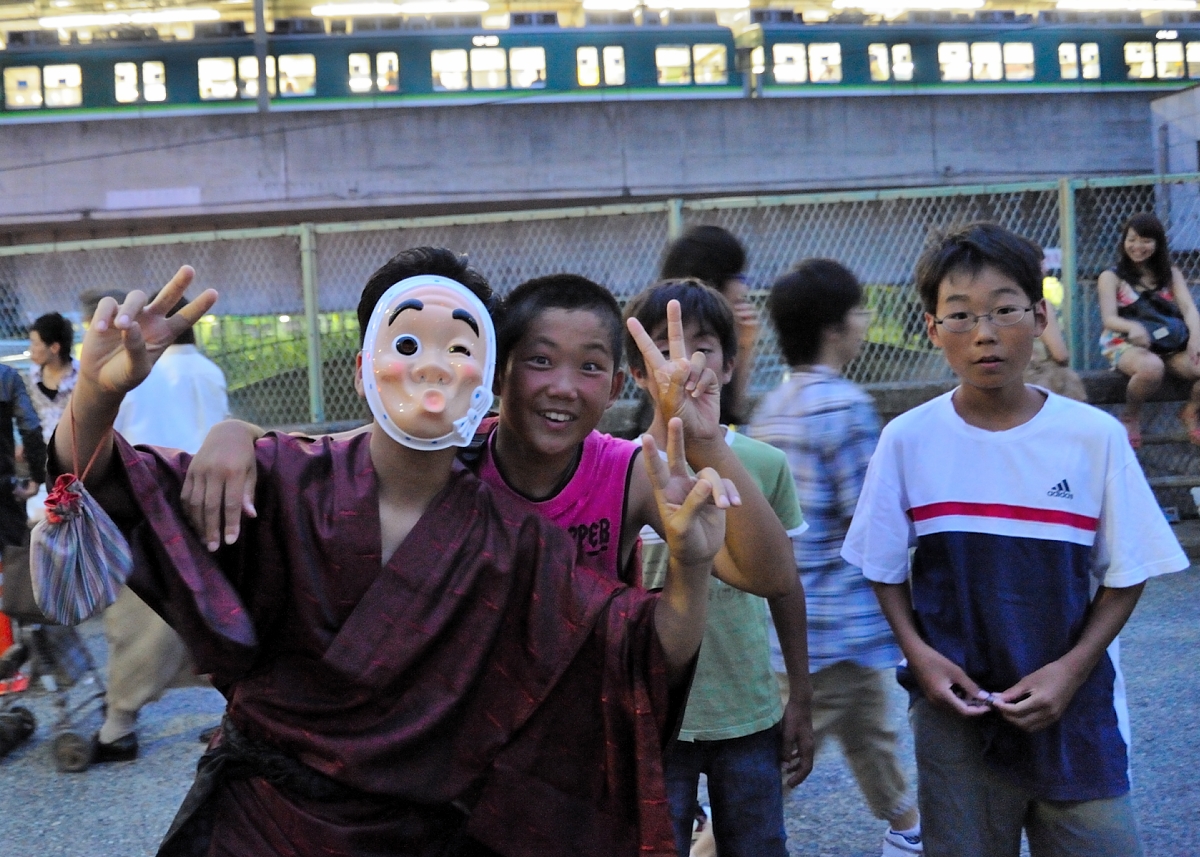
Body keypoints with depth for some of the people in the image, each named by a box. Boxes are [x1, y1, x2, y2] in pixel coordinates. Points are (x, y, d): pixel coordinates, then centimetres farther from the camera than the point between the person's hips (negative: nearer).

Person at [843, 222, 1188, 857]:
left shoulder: (1095, 437, -5)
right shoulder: (908, 440, -3)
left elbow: (1125, 574, 0)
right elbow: (885, 568, 6)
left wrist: (1072, 668, -11)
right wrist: (919, 653, -9)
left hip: (1076, 710, 0)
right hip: (955, 710, 1)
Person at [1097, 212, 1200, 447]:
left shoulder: (1171, 274, 12)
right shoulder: (1111, 277, 1)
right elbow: (1109, 319, -10)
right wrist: (1133, 327, -34)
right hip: (1124, 343, -4)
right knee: (1151, 367, -40)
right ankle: (1130, 416, -8)